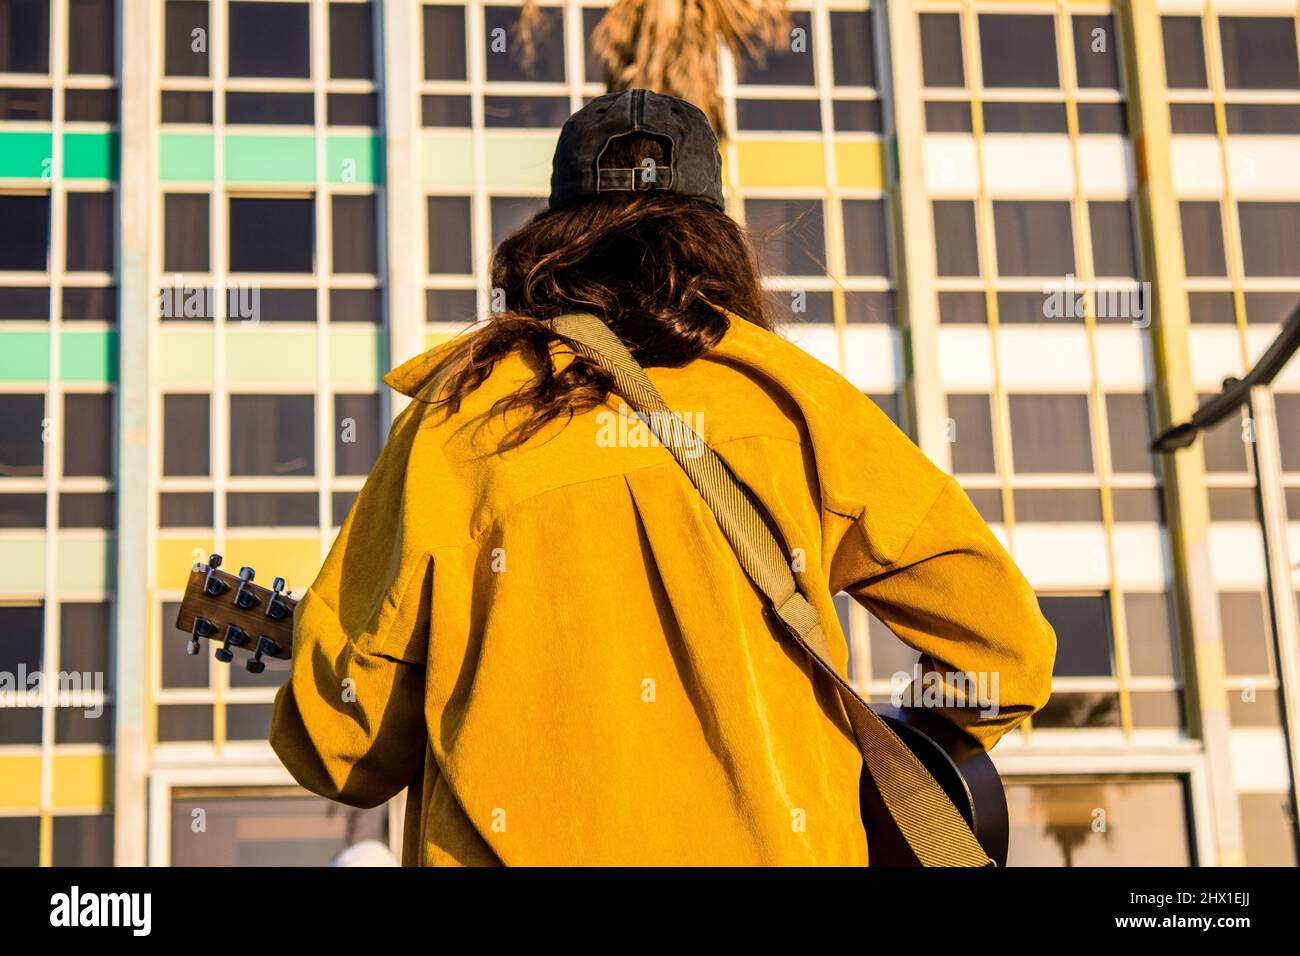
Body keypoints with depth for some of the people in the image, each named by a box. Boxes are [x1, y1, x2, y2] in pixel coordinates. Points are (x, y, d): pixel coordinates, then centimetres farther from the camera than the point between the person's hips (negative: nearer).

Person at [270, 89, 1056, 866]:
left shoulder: (462, 408, 3)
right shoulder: (797, 403, 5)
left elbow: (332, 737, 4)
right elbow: (1007, 648, 7)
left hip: (518, 844, -1)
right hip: (771, 848, 1)